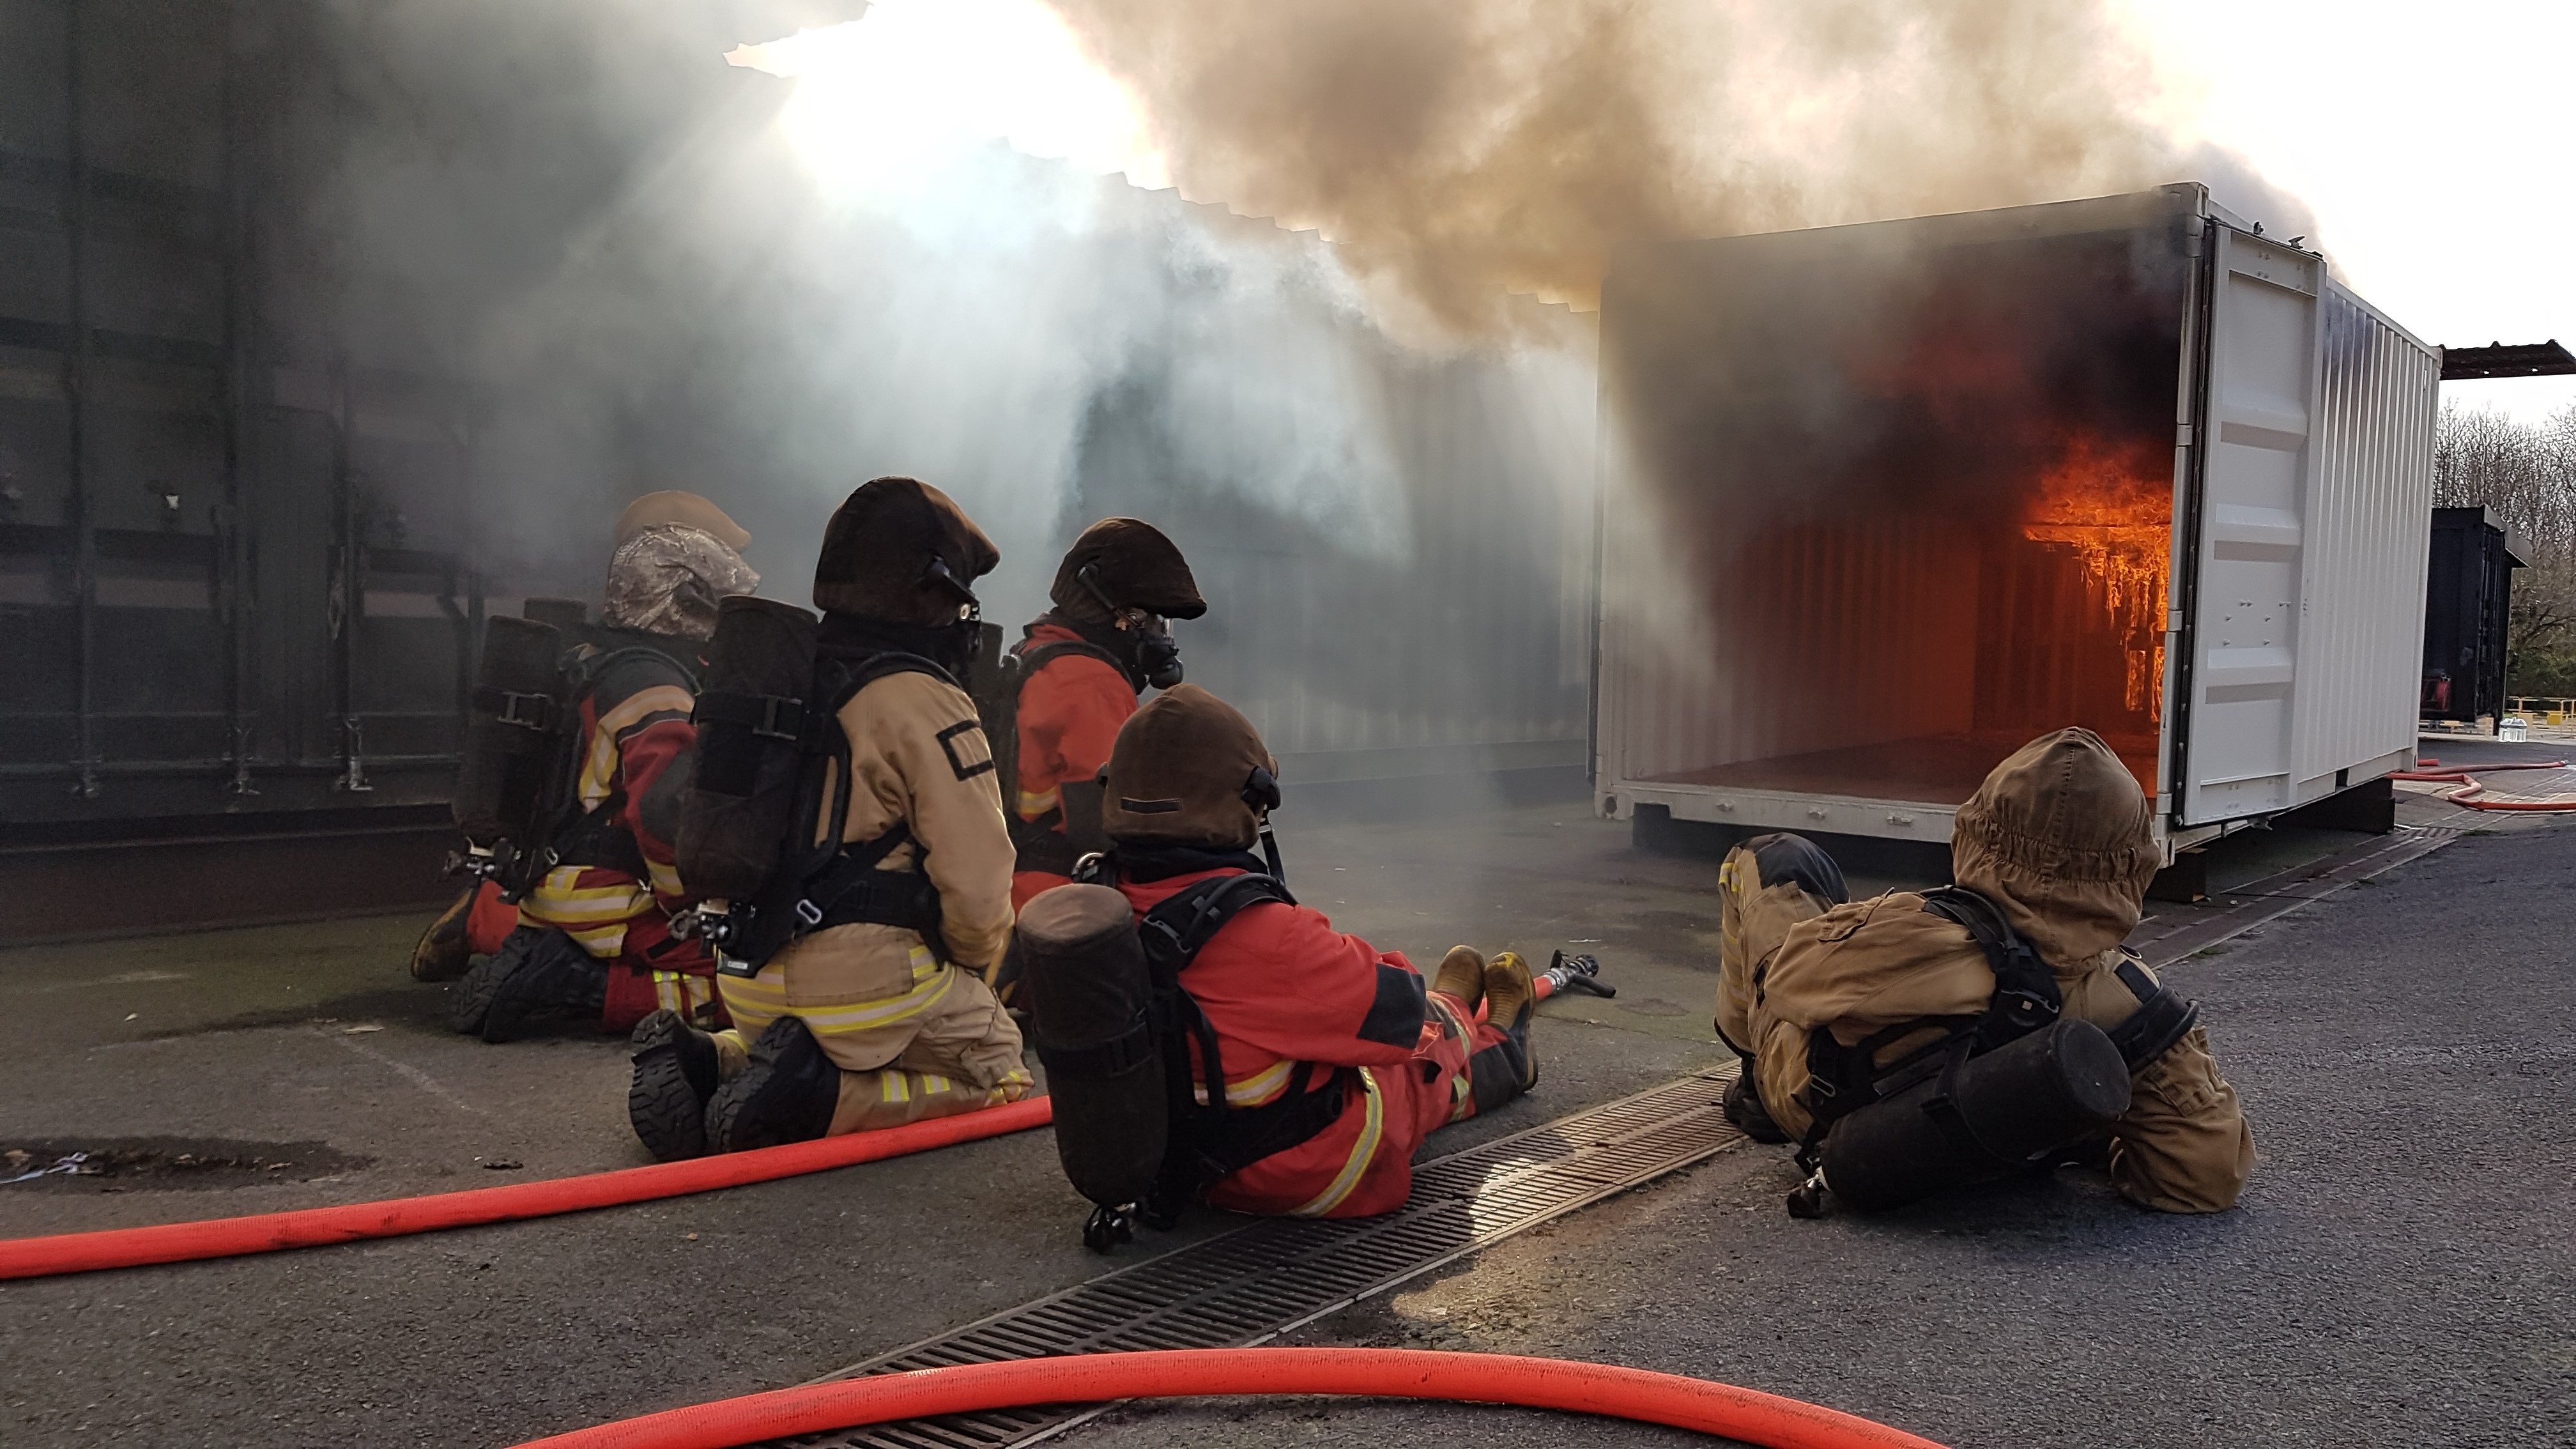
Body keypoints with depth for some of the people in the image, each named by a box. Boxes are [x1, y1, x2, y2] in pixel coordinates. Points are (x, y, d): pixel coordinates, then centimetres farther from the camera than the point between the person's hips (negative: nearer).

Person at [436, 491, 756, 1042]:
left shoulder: (590, 659, 9)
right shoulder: (651, 686, -22)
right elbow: (666, 809, -36)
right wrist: (689, 908, -22)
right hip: (611, 907, -10)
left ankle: (482, 917, 26)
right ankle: (579, 987, -19)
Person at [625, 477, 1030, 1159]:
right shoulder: (927, 706, -16)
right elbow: (977, 884, -18)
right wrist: (975, 968, 3)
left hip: (752, 986, 7)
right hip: (865, 988, -7)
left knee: (801, 1051, 36)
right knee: (997, 1068, 14)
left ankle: (709, 1062, 5)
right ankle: (821, 1102, -8)